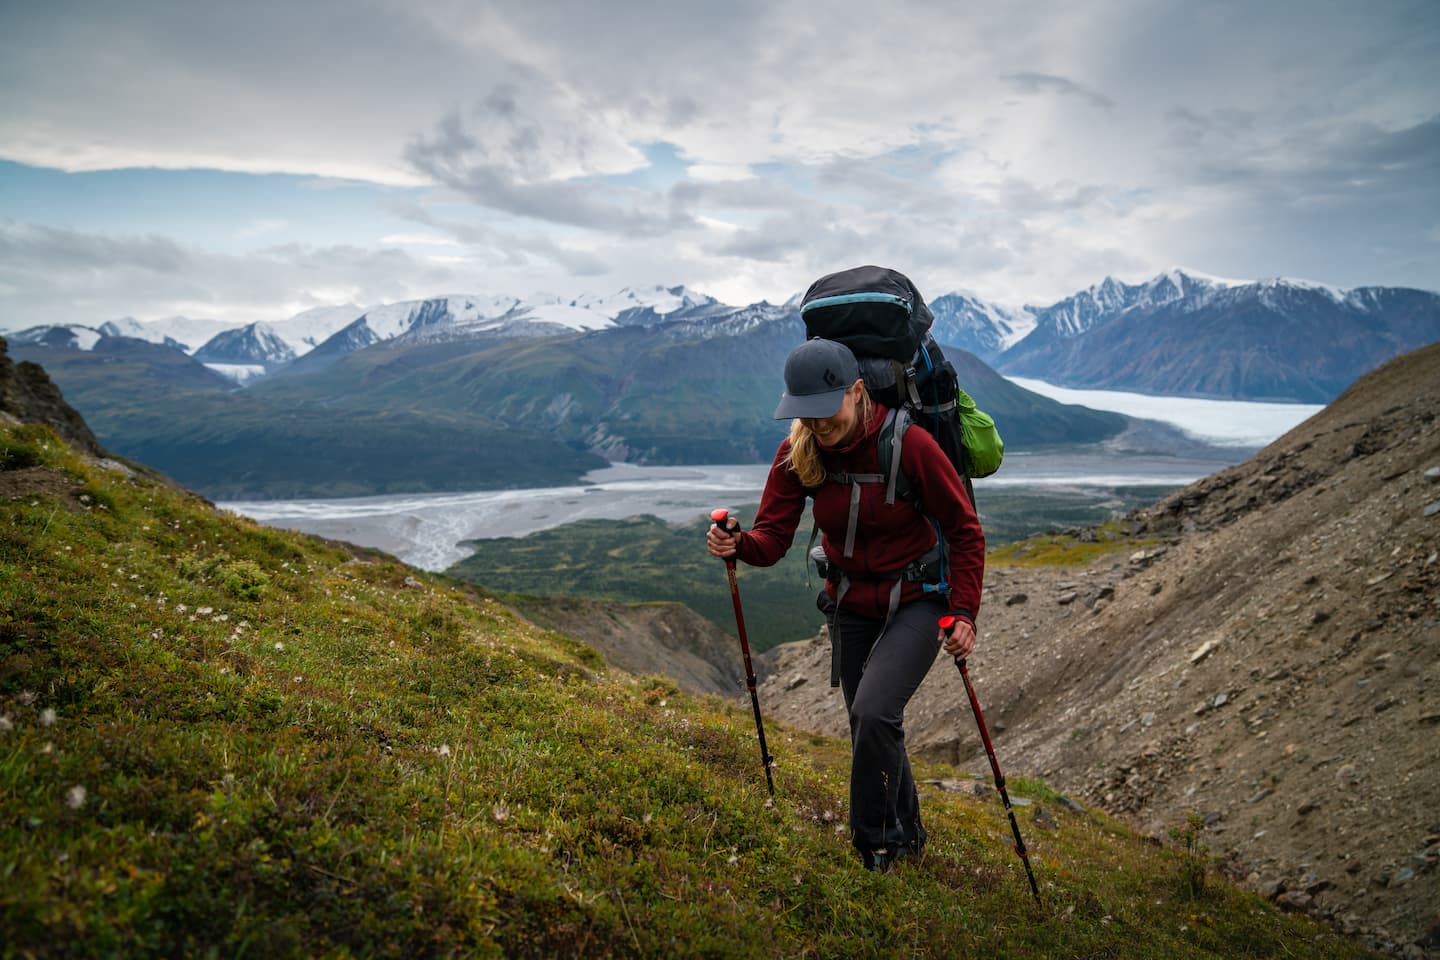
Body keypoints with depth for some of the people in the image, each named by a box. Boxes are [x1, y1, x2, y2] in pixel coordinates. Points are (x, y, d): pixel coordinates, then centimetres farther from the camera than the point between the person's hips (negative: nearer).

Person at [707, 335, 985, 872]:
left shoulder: (909, 444, -23)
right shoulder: (796, 453, -11)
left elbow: (965, 531, -13)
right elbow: (772, 537, -14)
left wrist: (964, 612, -18)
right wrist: (738, 545, -36)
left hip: (917, 601, -4)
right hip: (850, 605, 5)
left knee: (874, 713, -23)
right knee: (871, 728, 15)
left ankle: (875, 847, 1)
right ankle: (908, 838, 41)